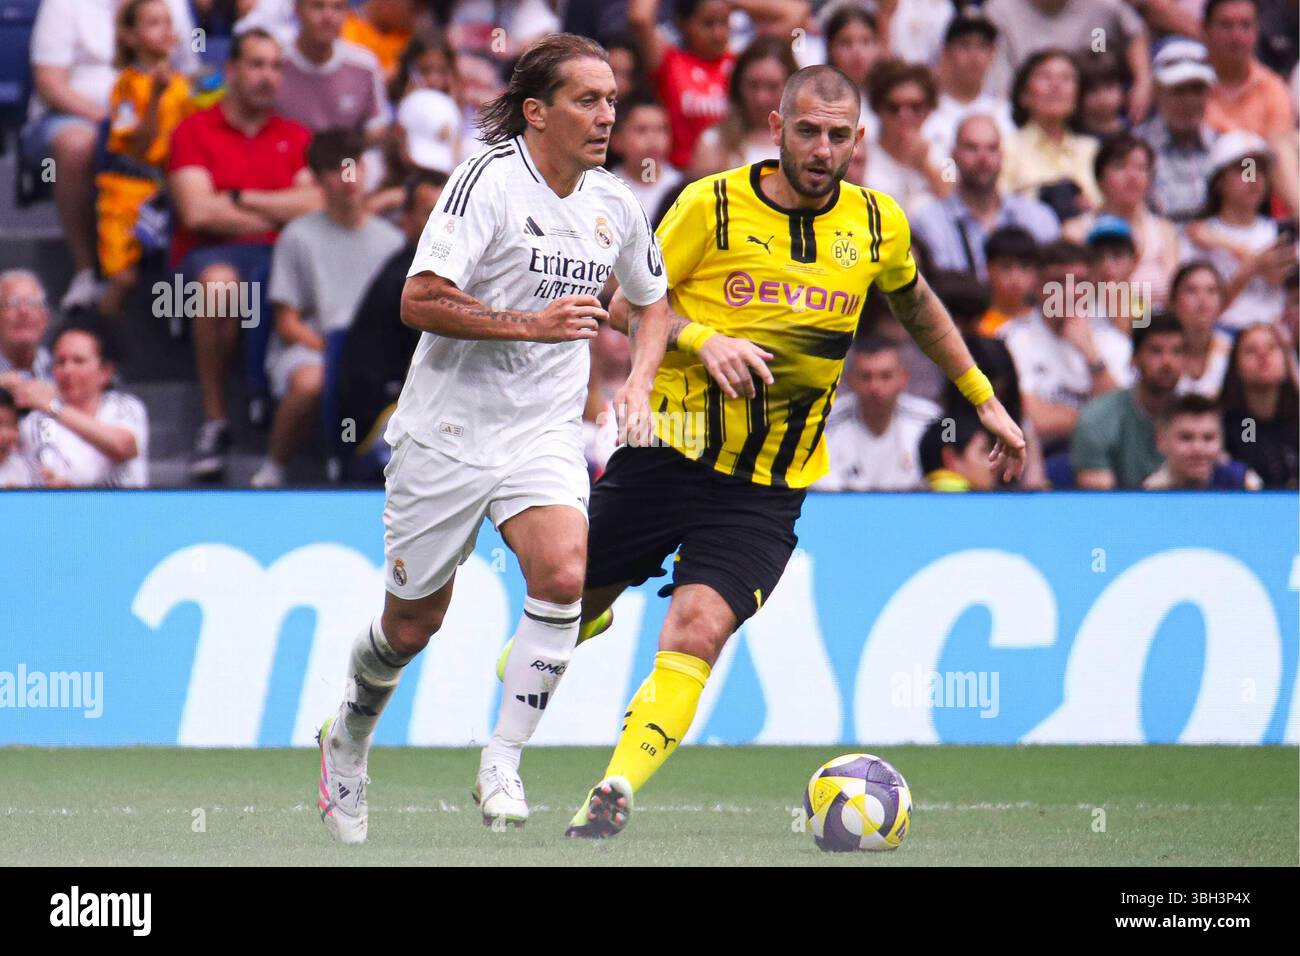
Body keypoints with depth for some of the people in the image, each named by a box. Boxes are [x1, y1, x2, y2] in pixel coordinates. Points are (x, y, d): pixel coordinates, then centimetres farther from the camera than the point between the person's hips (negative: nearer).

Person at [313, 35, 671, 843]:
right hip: (449, 430, -4)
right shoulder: (490, 179, -15)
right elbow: (420, 300, -21)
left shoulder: (615, 205, 4)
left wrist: (639, 382, 5)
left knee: (564, 573, -24)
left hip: (546, 431, 4)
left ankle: (503, 766, -13)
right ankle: (351, 735, 39)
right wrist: (530, 326, -28)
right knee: (414, 623, 8)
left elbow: (653, 303, 23)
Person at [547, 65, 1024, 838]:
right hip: (668, 451, -1)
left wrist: (984, 398, 24)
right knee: (571, 606, 10)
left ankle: (616, 792, -24)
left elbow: (917, 304, 23)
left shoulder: (877, 223, 3)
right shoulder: (713, 205, -7)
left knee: (698, 631, -21)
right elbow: (628, 305, -2)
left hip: (768, 490, 1)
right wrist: (702, 339, -21)